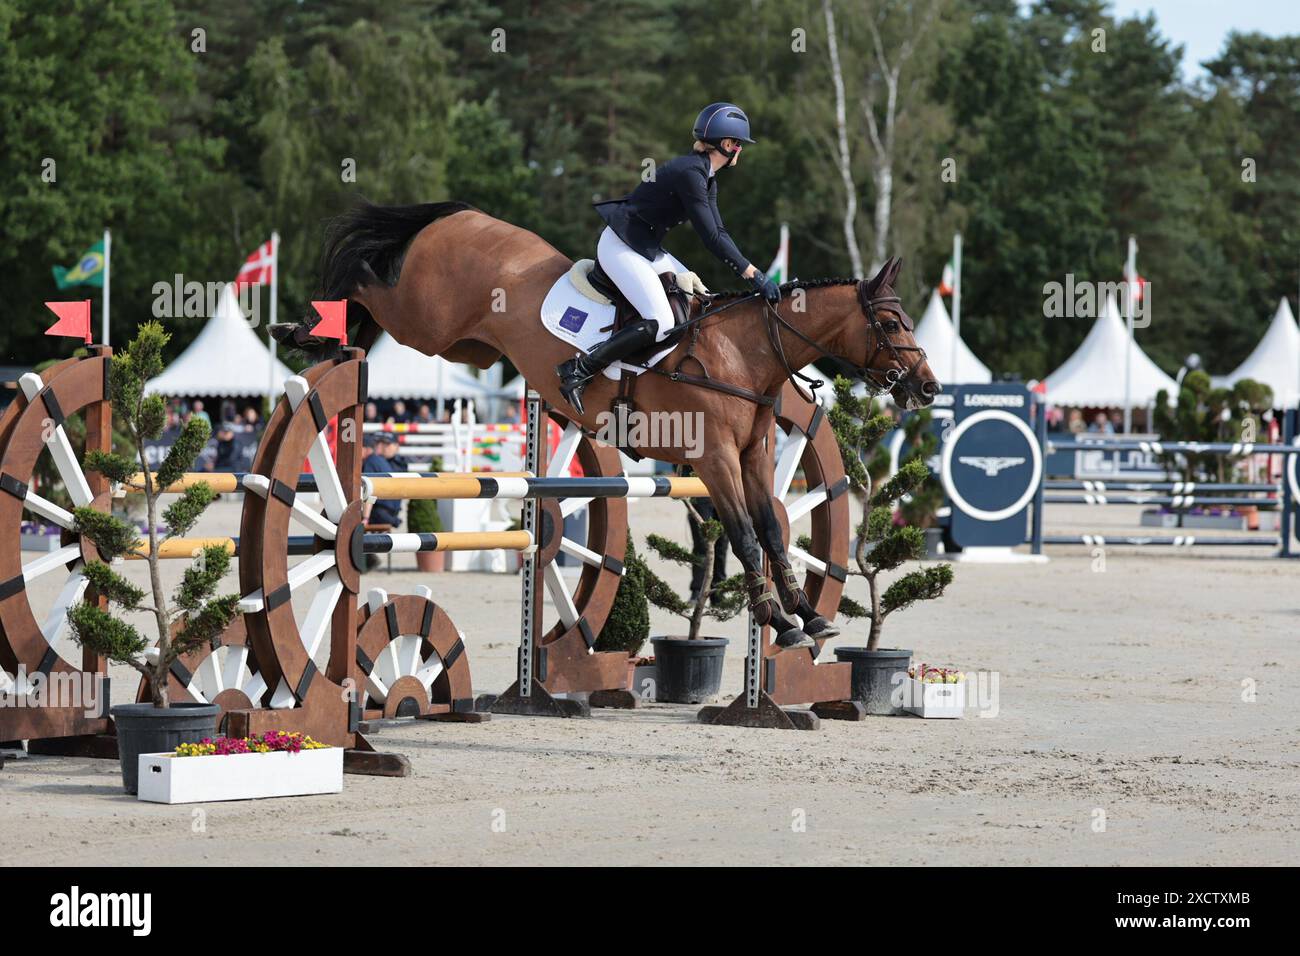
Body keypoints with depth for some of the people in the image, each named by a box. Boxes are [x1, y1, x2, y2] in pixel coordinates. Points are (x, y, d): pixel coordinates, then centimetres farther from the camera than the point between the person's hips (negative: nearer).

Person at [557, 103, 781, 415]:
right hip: (621, 248, -11)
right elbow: (711, 239, -23)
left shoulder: (706, 178, 11)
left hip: (647, 248, 11)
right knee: (660, 323, -22)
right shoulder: (690, 173, -21)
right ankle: (579, 370, -18)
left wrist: (751, 273, 3)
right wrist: (754, 274, -21)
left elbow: (717, 233, 13)